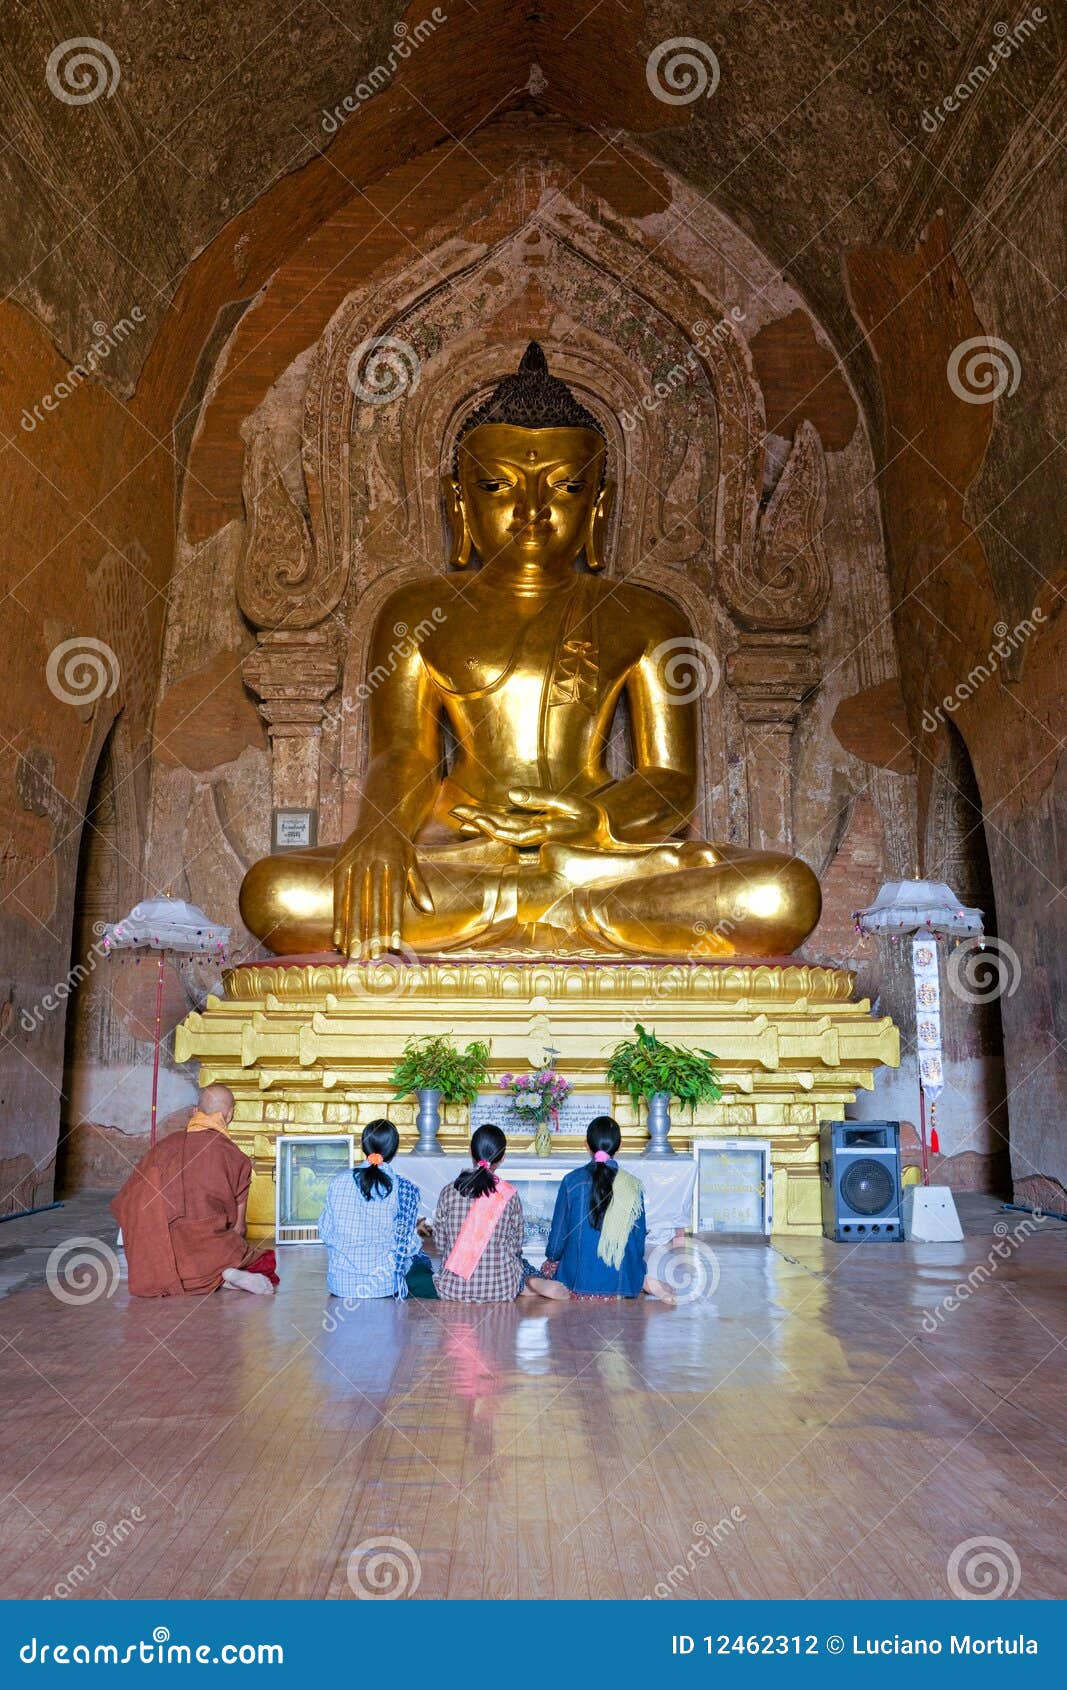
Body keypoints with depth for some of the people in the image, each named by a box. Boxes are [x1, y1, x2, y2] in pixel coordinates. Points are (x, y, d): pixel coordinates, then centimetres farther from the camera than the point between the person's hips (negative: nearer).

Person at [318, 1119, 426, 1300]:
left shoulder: (338, 1181, -3)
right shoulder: (404, 1188, -11)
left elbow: (325, 1231, 4)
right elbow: (405, 1243, -8)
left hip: (339, 1284, 4)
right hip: (383, 1285, -4)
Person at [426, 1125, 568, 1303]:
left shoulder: (449, 1193, -6)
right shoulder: (510, 1195, -7)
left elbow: (440, 1242, 1)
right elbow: (516, 1246, 0)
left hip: (453, 1289, 0)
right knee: (521, 1263, 34)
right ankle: (533, 1283, -1)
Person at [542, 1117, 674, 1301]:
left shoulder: (571, 1181, -9)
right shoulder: (633, 1186, -6)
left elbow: (559, 1229, -1)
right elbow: (639, 1237, 3)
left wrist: (551, 1258, 18)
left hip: (576, 1279, -3)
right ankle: (644, 1284, 0)